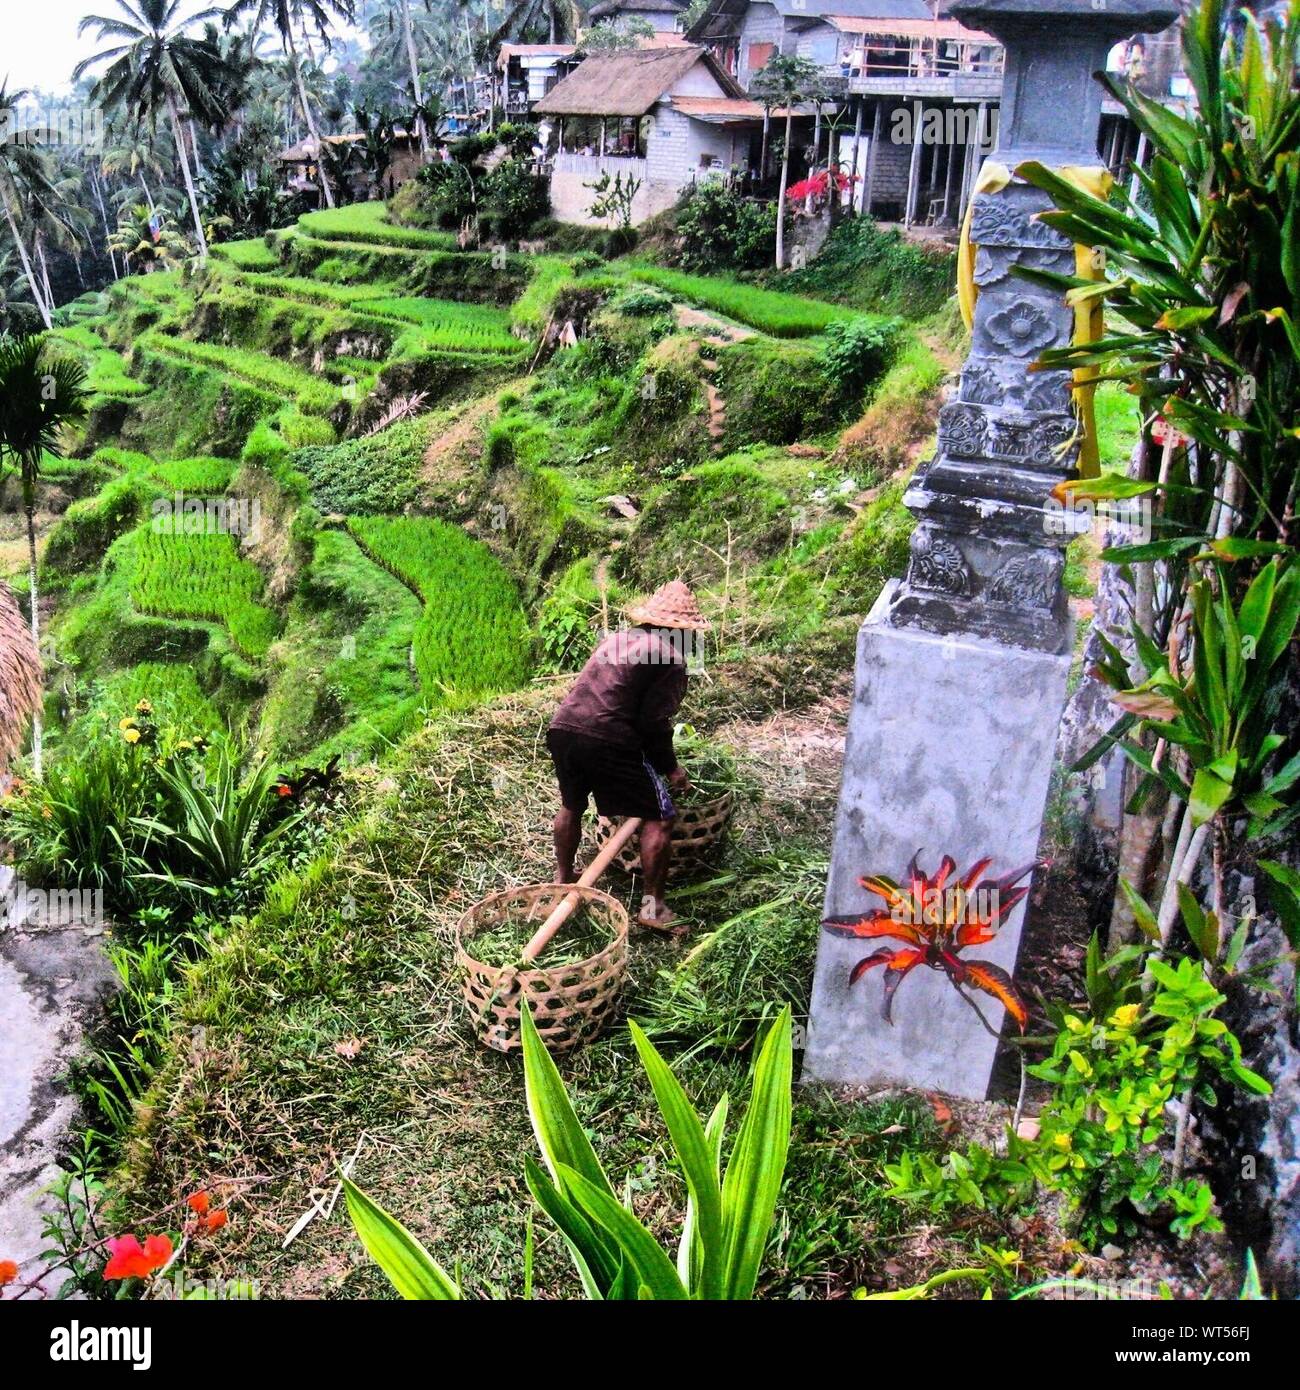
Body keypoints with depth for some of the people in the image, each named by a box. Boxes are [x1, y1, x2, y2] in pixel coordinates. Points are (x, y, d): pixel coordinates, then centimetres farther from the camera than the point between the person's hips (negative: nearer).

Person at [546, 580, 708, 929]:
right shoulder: (671, 658, -1)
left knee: (571, 806, 29)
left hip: (562, 729, 8)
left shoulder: (616, 639, 22)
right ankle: (652, 905, 8)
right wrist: (670, 768, 6)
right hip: (609, 741, -7)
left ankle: (563, 879, 45)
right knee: (659, 818, 5)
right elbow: (654, 721, -7)